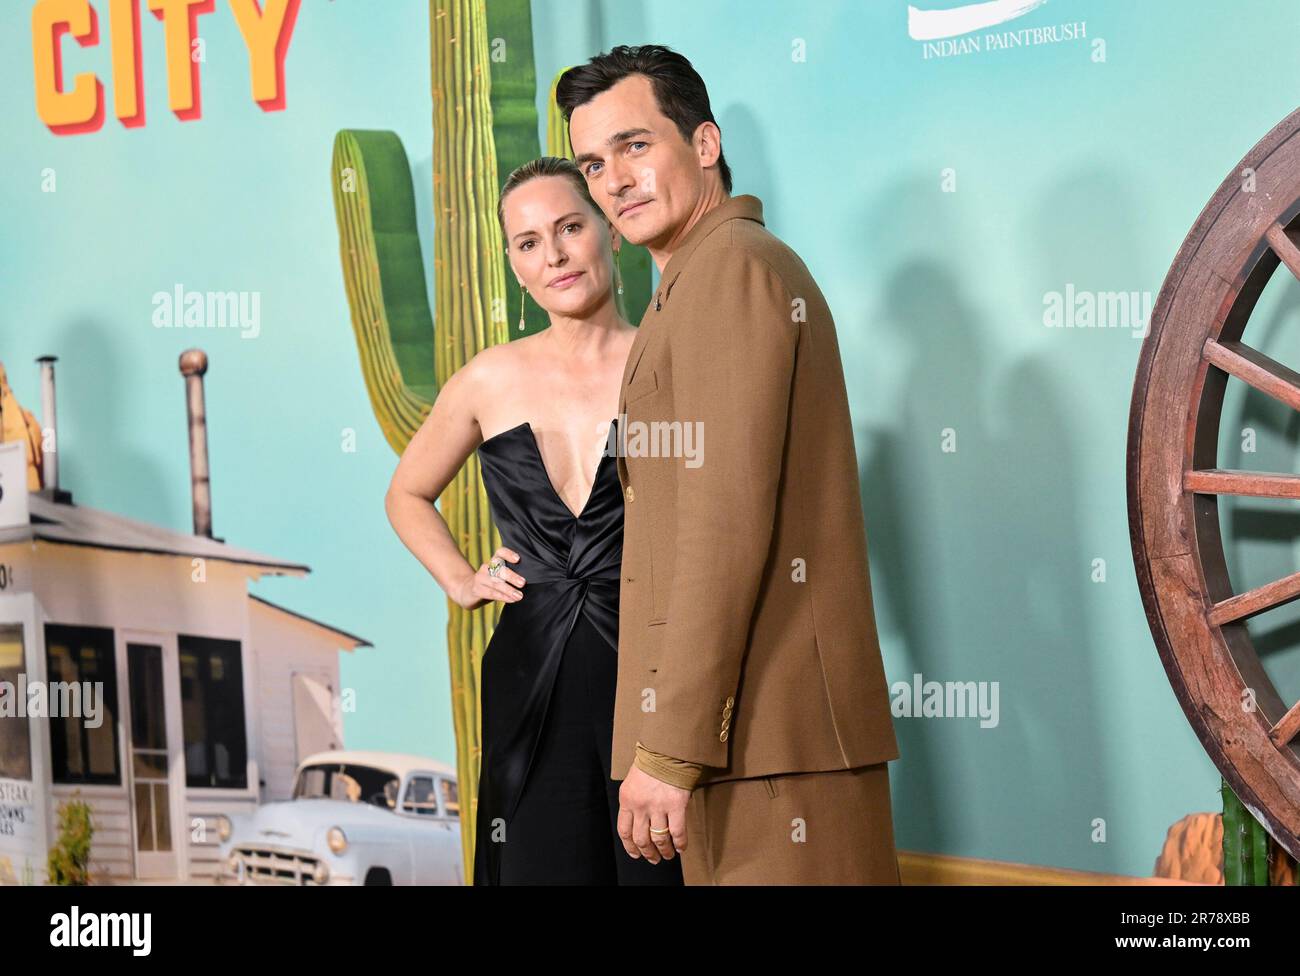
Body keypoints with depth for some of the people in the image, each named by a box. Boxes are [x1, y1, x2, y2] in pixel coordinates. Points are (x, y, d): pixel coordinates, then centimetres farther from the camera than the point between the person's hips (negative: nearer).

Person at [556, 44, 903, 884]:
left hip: (761, 728, -10)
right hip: (760, 722, 10)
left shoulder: (731, 265, -8)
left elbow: (730, 516, -18)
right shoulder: (733, 269, 23)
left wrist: (670, 745, -20)